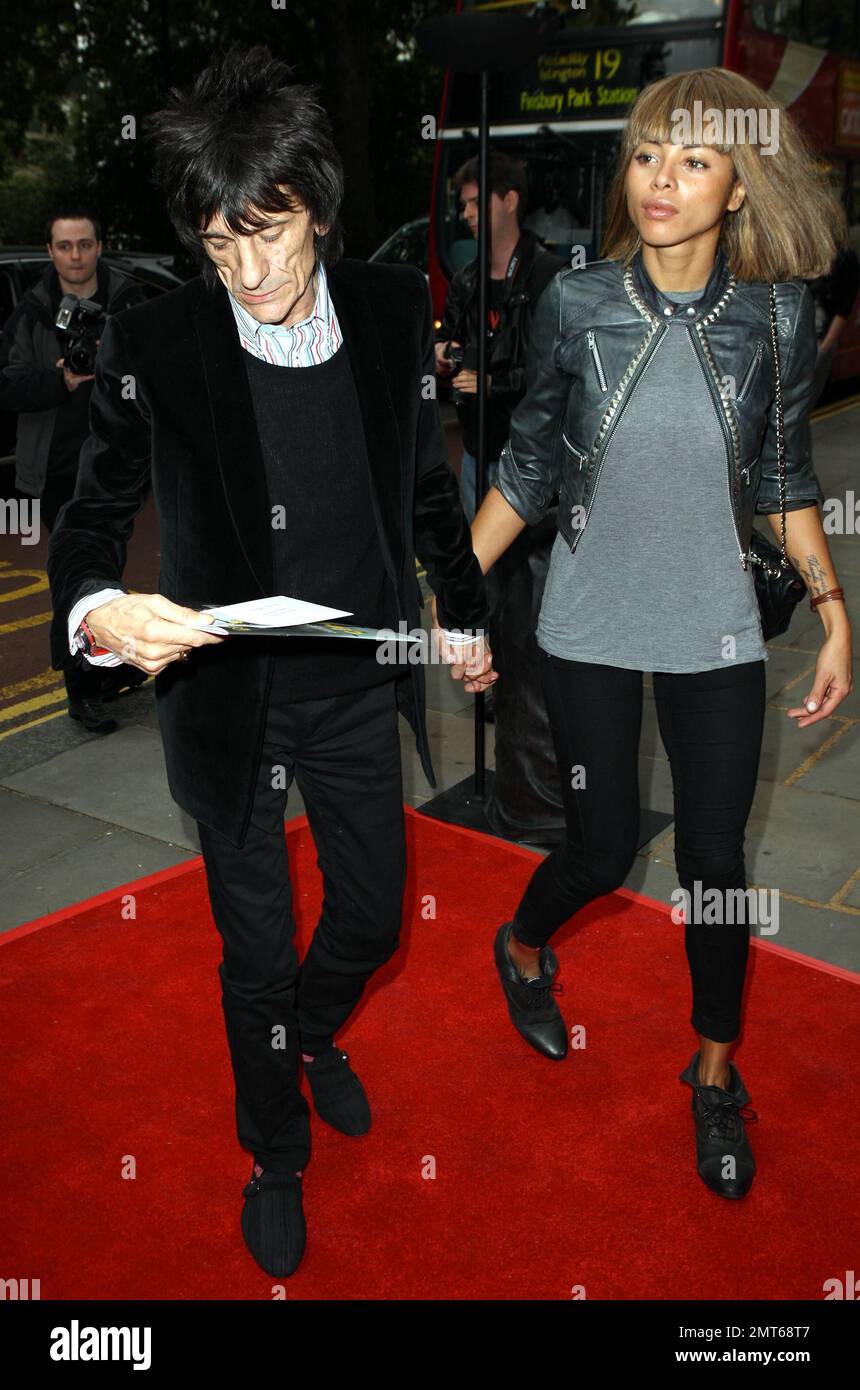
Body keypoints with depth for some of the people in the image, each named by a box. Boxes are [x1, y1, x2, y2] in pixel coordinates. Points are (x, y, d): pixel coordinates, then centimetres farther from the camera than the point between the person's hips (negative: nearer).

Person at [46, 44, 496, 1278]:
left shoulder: (395, 310, -5)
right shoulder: (152, 346, -15)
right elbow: (94, 516, -9)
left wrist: (464, 612, 15)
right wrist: (97, 610, -32)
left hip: (359, 683, 3)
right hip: (230, 699, -3)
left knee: (374, 912, 19)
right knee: (257, 950, 12)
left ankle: (315, 1031, 56)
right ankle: (276, 1153, 41)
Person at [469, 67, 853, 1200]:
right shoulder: (576, 304, -6)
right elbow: (527, 467, 0)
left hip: (716, 629, 1)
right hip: (590, 625, -1)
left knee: (715, 860, 7)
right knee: (605, 850, 6)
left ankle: (717, 1073, 32)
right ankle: (520, 949, 43)